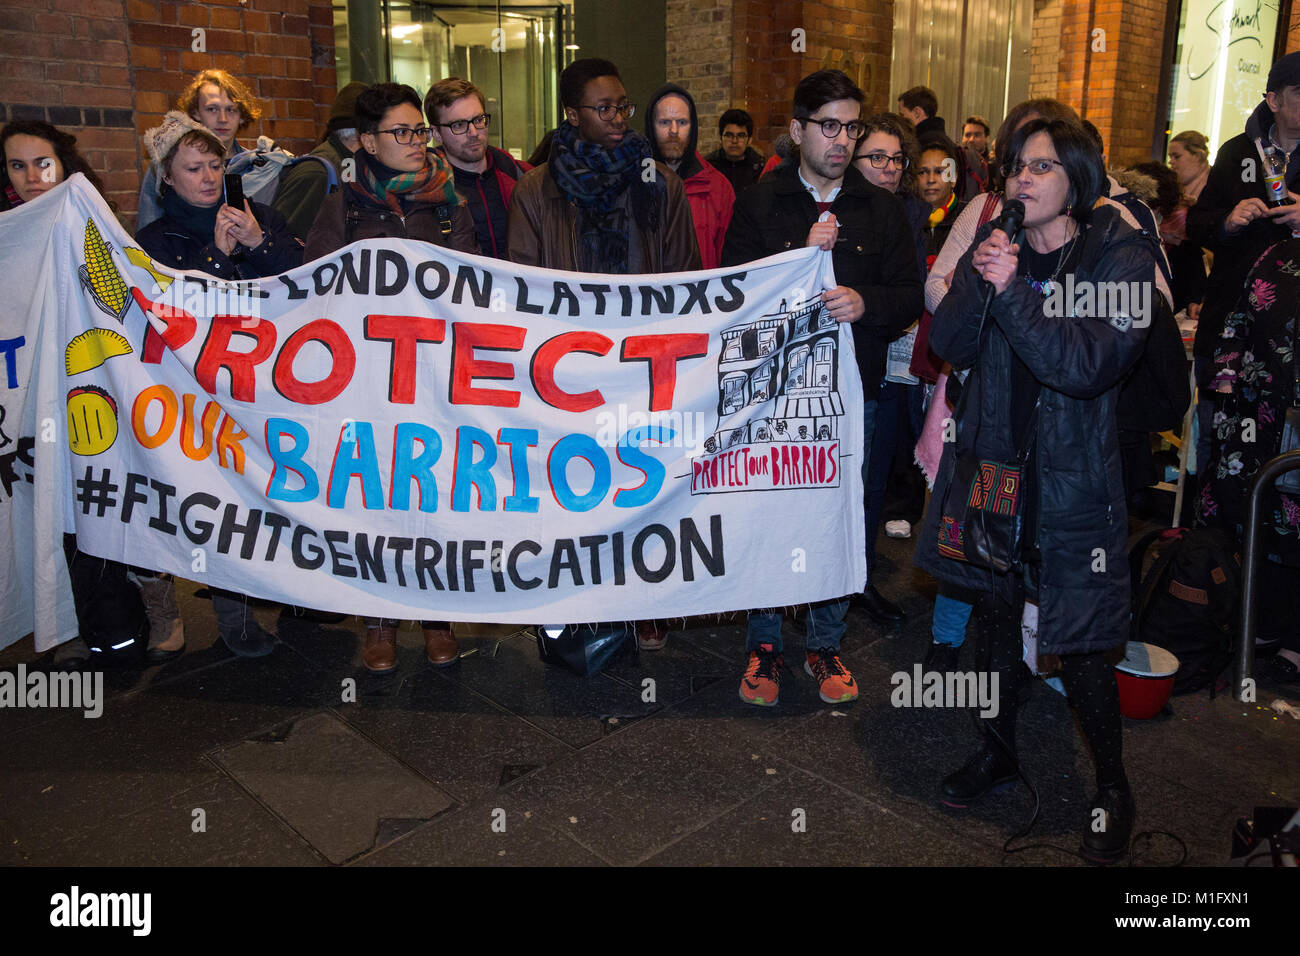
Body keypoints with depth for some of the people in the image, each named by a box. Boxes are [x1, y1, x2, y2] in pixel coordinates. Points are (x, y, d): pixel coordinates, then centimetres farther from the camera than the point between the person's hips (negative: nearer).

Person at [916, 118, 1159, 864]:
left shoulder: (1122, 257, -8)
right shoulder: (996, 244, 4)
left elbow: (1090, 365, -21)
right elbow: (950, 346, -3)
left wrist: (1012, 290, -24)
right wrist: (980, 281, -18)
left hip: (1072, 479, -4)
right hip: (992, 464, 4)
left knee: (1080, 645, 1)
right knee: (998, 613, 17)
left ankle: (1114, 787, 25)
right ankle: (999, 751, 38)